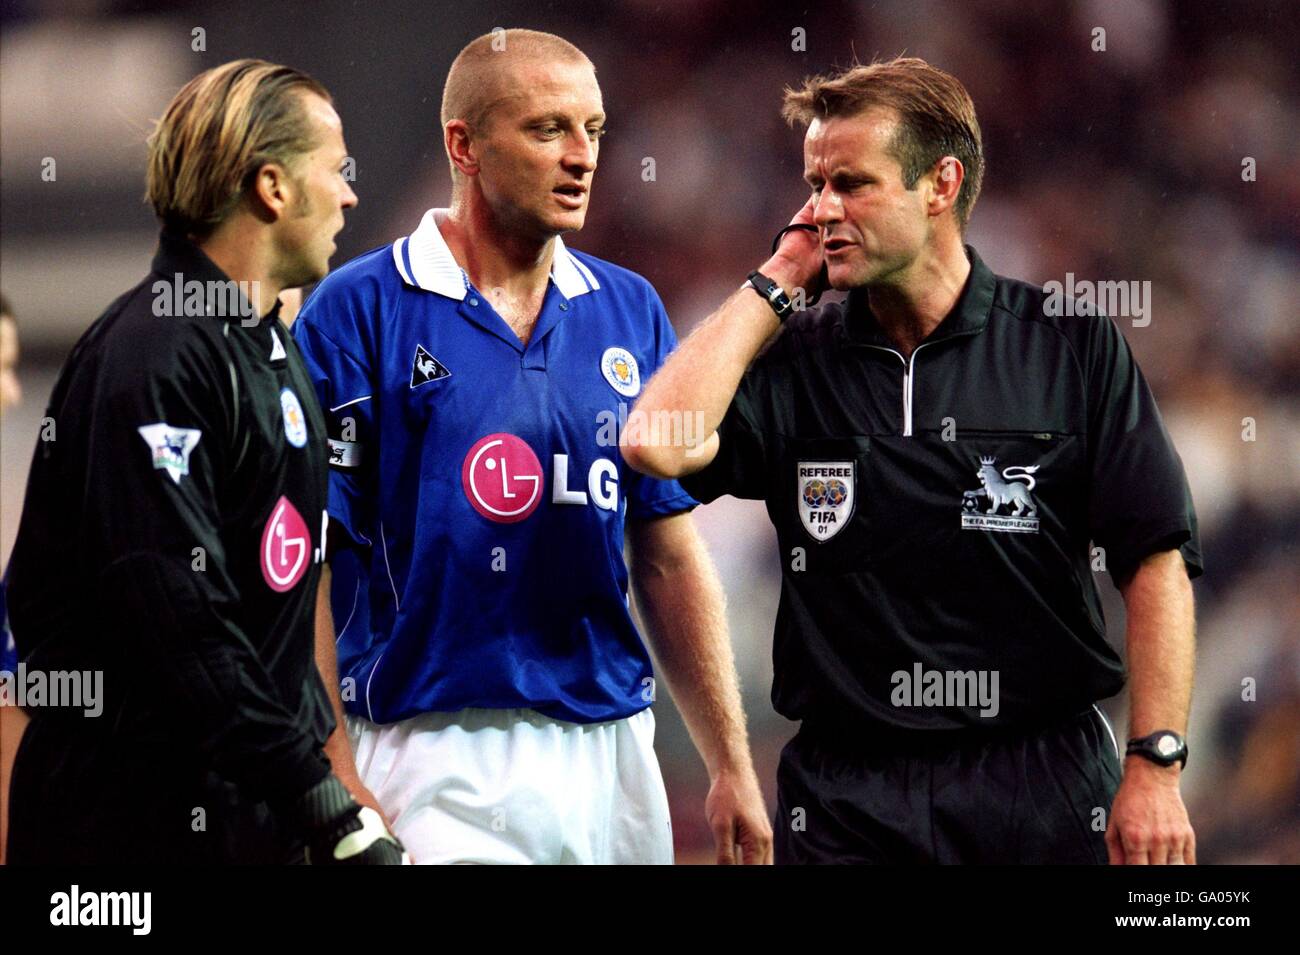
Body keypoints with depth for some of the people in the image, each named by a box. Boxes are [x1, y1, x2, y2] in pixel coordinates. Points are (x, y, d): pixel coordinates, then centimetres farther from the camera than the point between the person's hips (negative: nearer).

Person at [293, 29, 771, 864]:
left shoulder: (630, 313, 10)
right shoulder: (356, 312, -4)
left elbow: (670, 556, 13)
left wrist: (732, 766, 8)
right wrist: (335, 782, -13)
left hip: (611, 759, 5)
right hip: (434, 761, -5)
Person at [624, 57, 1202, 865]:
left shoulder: (1072, 347, 0)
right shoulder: (794, 359, 5)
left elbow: (1156, 559, -2)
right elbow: (658, 443, -14)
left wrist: (1156, 767, -10)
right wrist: (777, 283, -4)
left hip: (1041, 788, -1)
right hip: (845, 796, 2)